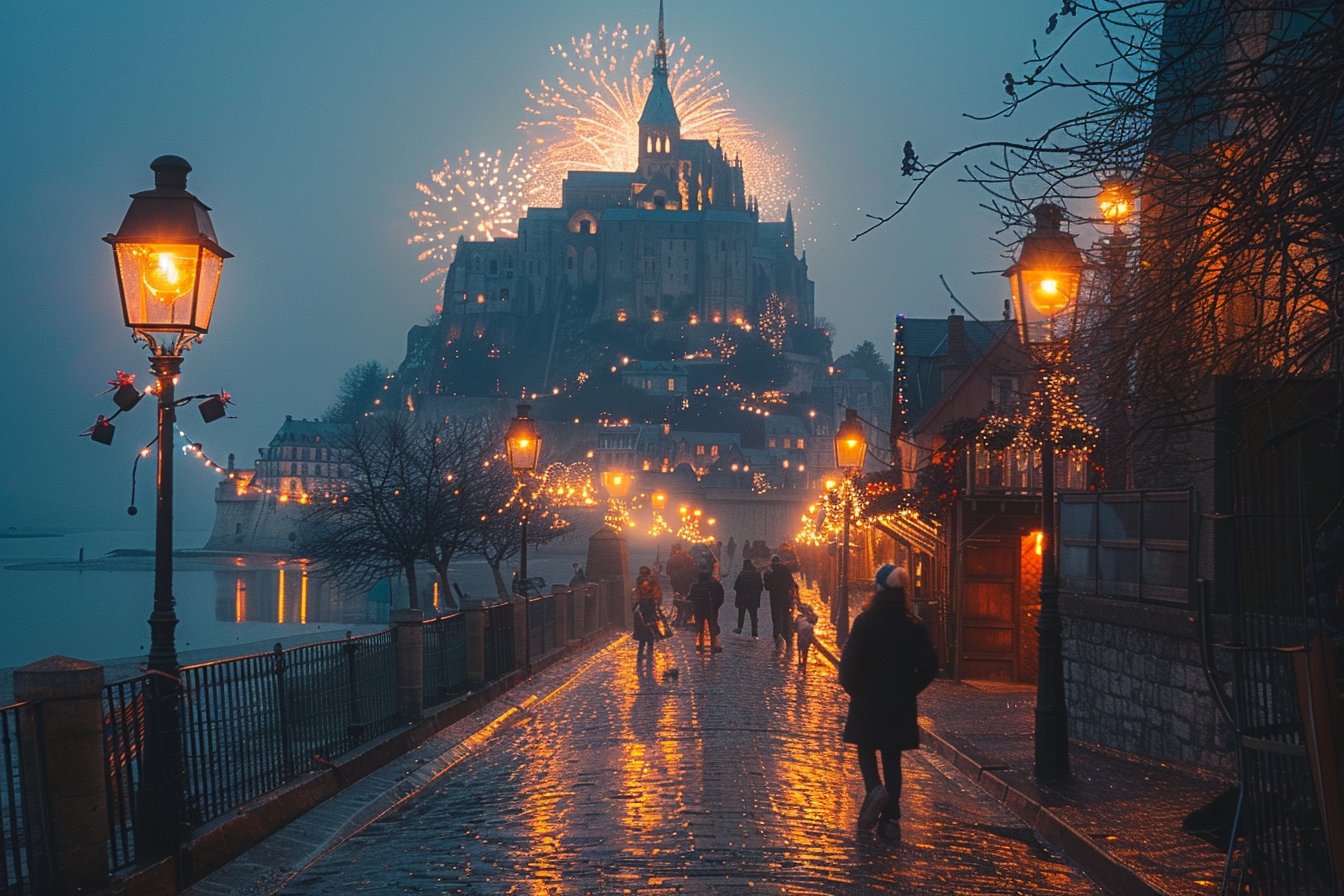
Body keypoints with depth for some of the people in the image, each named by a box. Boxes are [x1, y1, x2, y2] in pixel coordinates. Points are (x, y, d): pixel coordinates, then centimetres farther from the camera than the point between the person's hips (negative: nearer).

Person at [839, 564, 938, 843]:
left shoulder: (865, 622, -11)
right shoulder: (914, 626, -3)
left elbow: (850, 660, -13)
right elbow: (929, 665, -2)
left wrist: (852, 688, 3)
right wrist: (909, 689, 10)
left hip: (867, 702, -2)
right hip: (901, 705, 2)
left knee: (866, 750, 15)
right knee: (892, 757, 11)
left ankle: (875, 788, -14)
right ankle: (891, 819, 6)